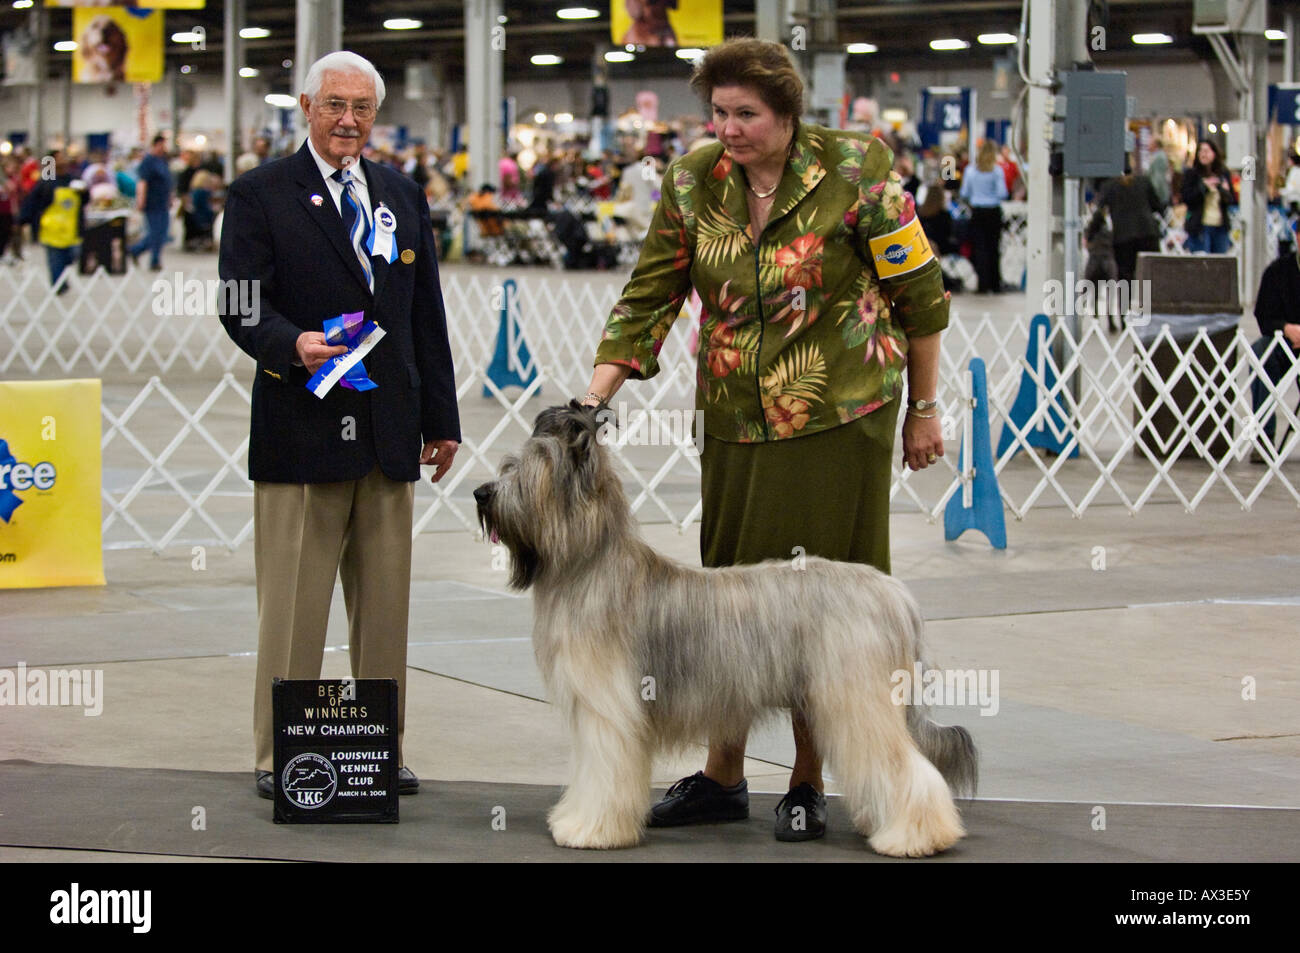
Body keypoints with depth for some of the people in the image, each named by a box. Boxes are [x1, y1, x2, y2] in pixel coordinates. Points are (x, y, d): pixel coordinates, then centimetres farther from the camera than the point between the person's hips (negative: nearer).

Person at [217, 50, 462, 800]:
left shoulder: (404, 196, 16)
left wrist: (441, 420, 14)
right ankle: (280, 757, 6)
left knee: (385, 602, 7)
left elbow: (428, 316, 17)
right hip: (301, 430, -5)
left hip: (389, 433, 5)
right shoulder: (260, 195, 1)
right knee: (293, 604, -2)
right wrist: (292, 344, -27)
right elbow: (240, 304, -7)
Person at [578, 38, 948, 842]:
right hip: (736, 422, 4)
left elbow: (919, 290, -3)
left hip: (839, 419, -4)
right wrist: (592, 400, -7)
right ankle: (722, 778, 22)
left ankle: (810, 785, 14)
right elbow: (649, 298, 3)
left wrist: (924, 408, 0)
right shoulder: (692, 183, 0)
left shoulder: (854, 170, -10)